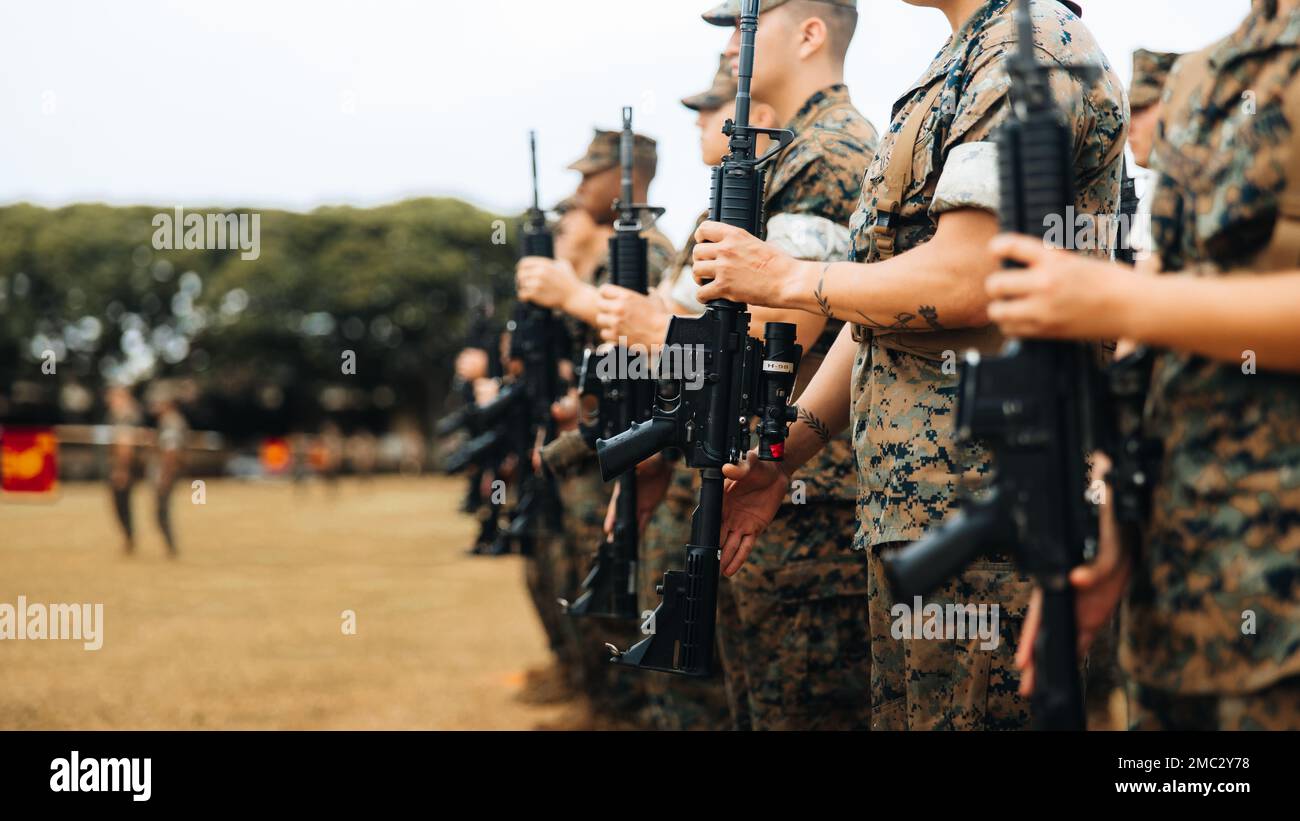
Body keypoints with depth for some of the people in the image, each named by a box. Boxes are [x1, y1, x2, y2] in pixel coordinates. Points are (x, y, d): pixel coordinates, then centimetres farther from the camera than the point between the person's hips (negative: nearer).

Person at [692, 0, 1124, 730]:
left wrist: (786, 279, -8)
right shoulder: (965, 65, 20)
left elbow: (964, 282, -22)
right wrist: (783, 453, 16)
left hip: (976, 495, -10)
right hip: (914, 498, 10)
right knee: (900, 709, 15)